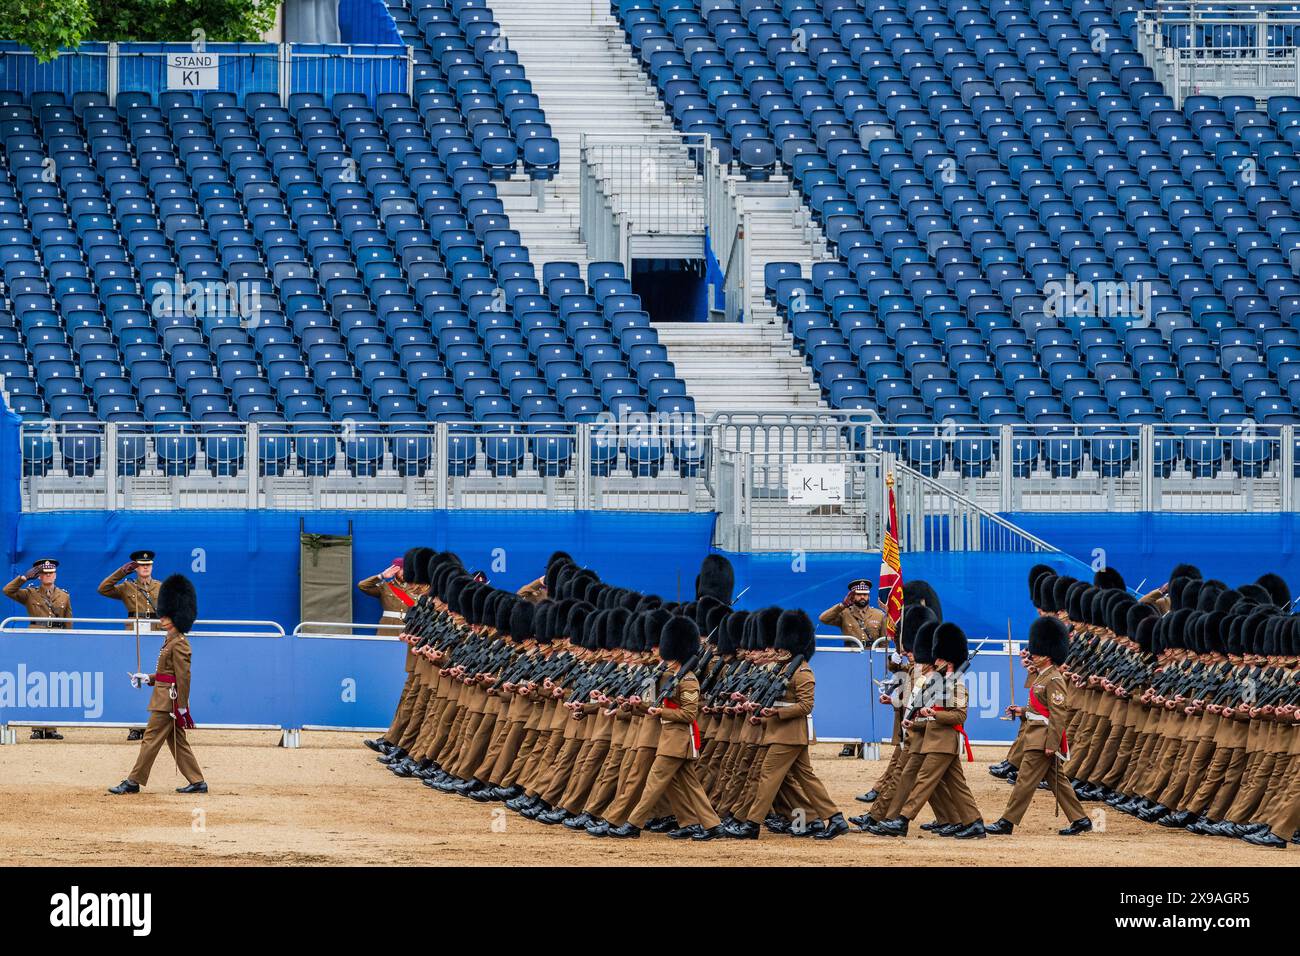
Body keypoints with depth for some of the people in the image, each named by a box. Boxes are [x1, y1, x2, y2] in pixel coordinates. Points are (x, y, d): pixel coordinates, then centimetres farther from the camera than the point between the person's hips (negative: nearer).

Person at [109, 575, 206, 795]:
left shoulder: (179, 644, -16)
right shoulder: (171, 641, 15)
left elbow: (183, 677, -18)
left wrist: (181, 708, -19)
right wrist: (148, 678, 13)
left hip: (168, 702, -10)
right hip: (165, 700, 10)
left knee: (151, 739, -6)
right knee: (177, 742, 12)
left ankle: (133, 782, -2)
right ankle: (198, 782, 13)